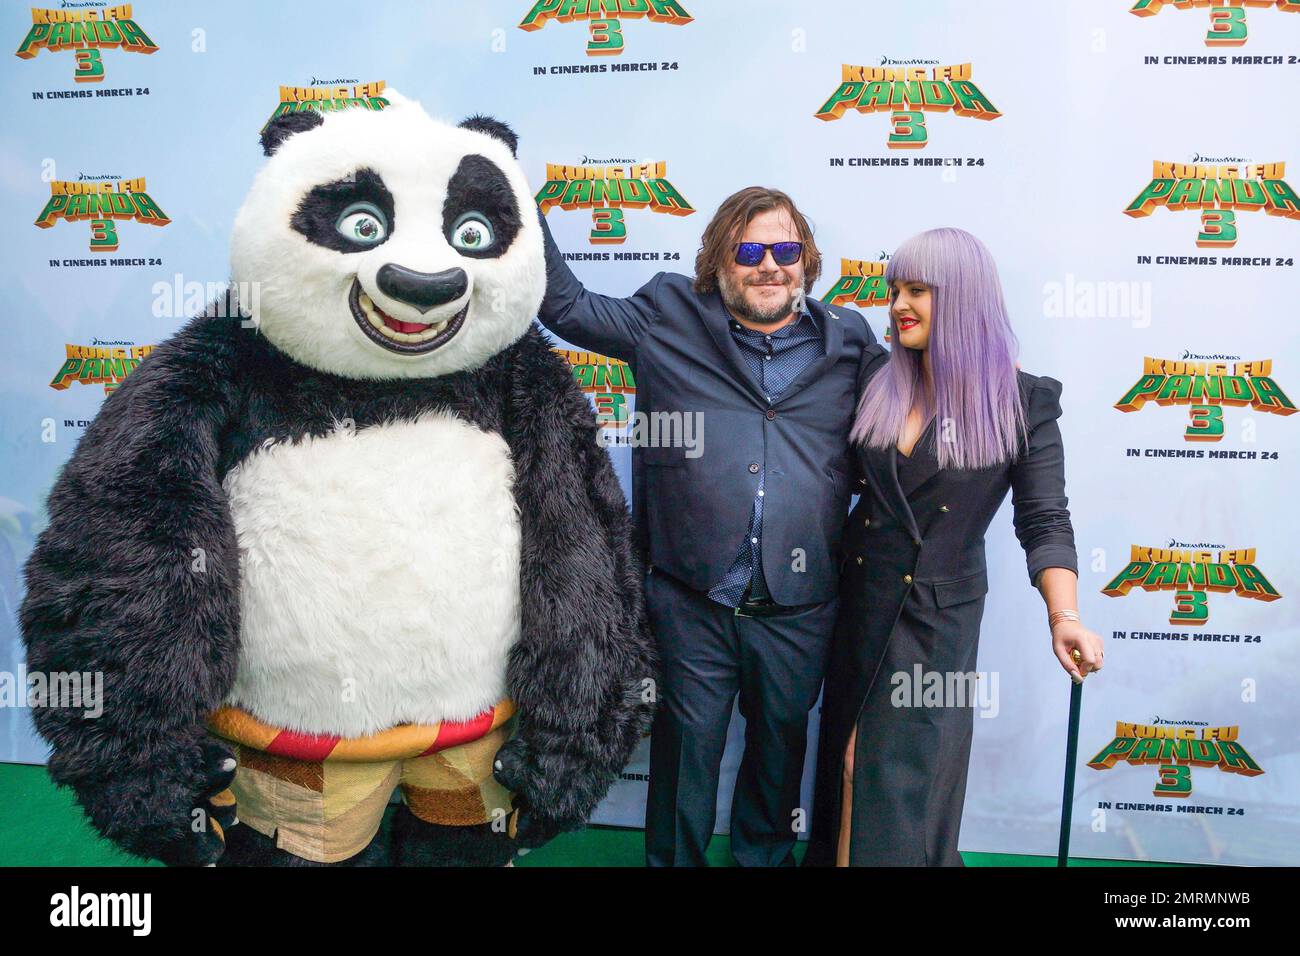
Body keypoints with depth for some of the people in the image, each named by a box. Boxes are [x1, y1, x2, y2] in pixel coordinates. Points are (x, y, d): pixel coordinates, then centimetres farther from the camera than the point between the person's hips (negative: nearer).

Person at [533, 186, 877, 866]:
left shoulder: (848, 341, 6)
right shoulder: (669, 321, 1)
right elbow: (565, 304, 6)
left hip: (798, 611, 2)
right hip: (691, 604, -2)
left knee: (780, 743, 22)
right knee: (687, 746, 13)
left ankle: (766, 856, 48)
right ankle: (673, 858, 39)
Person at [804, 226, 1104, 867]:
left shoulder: (1024, 401, -10)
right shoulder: (877, 377, 0)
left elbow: (1045, 521, -12)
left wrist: (1063, 616, -24)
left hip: (939, 616, -3)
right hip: (857, 598, 4)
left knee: (911, 777, 3)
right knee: (845, 756, 17)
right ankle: (833, 853, 39)